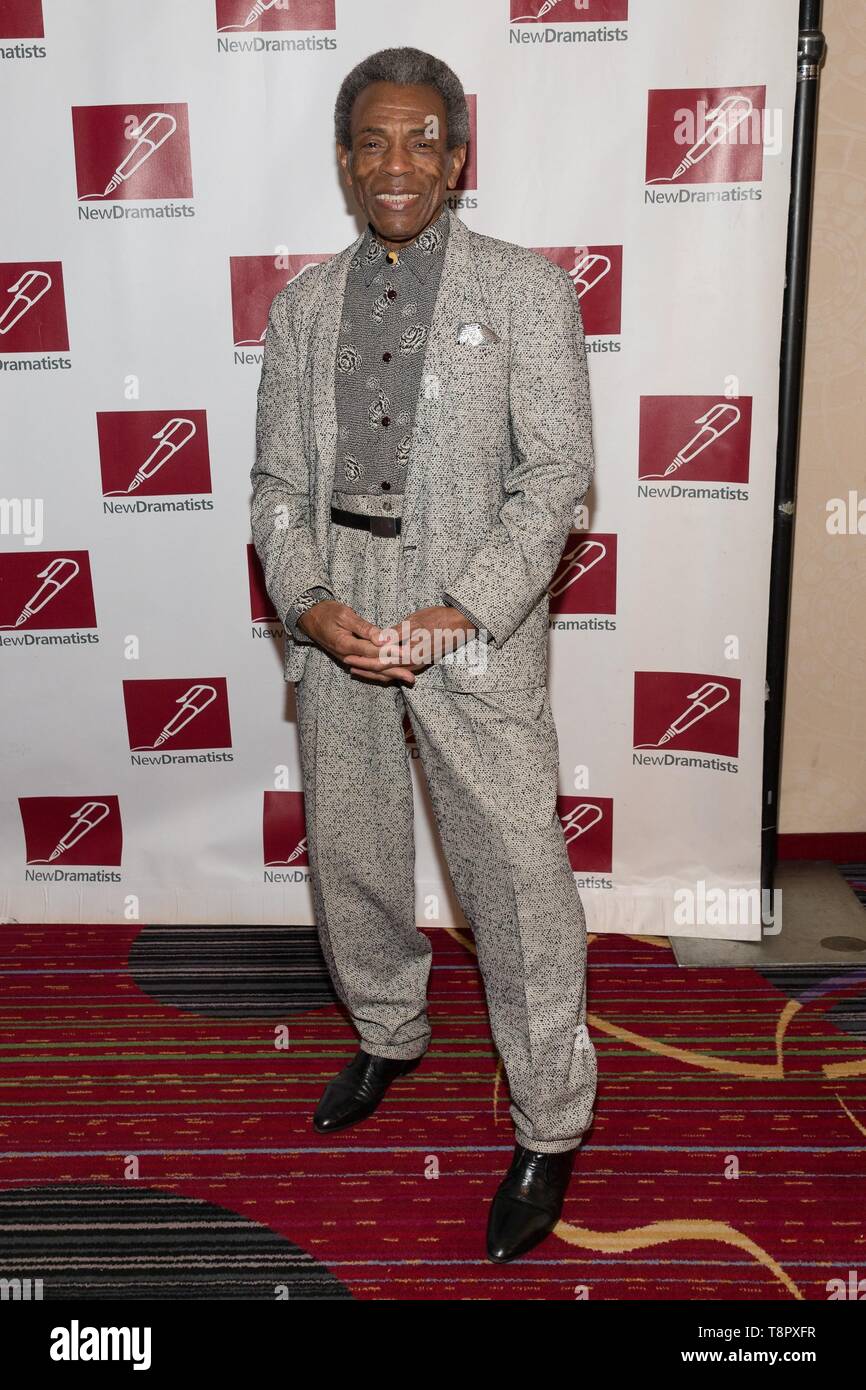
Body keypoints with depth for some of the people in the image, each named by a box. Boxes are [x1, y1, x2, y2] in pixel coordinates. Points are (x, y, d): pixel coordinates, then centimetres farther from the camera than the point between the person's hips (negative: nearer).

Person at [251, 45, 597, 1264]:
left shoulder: (526, 290, -1)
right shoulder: (306, 302, 10)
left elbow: (558, 471, -7)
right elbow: (279, 477, 7)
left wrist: (466, 611, -18)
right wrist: (311, 601, -10)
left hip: (475, 626, -4)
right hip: (337, 622, 5)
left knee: (519, 884, 0)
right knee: (348, 856, 18)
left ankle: (550, 1131, 19)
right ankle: (388, 1036, 44)